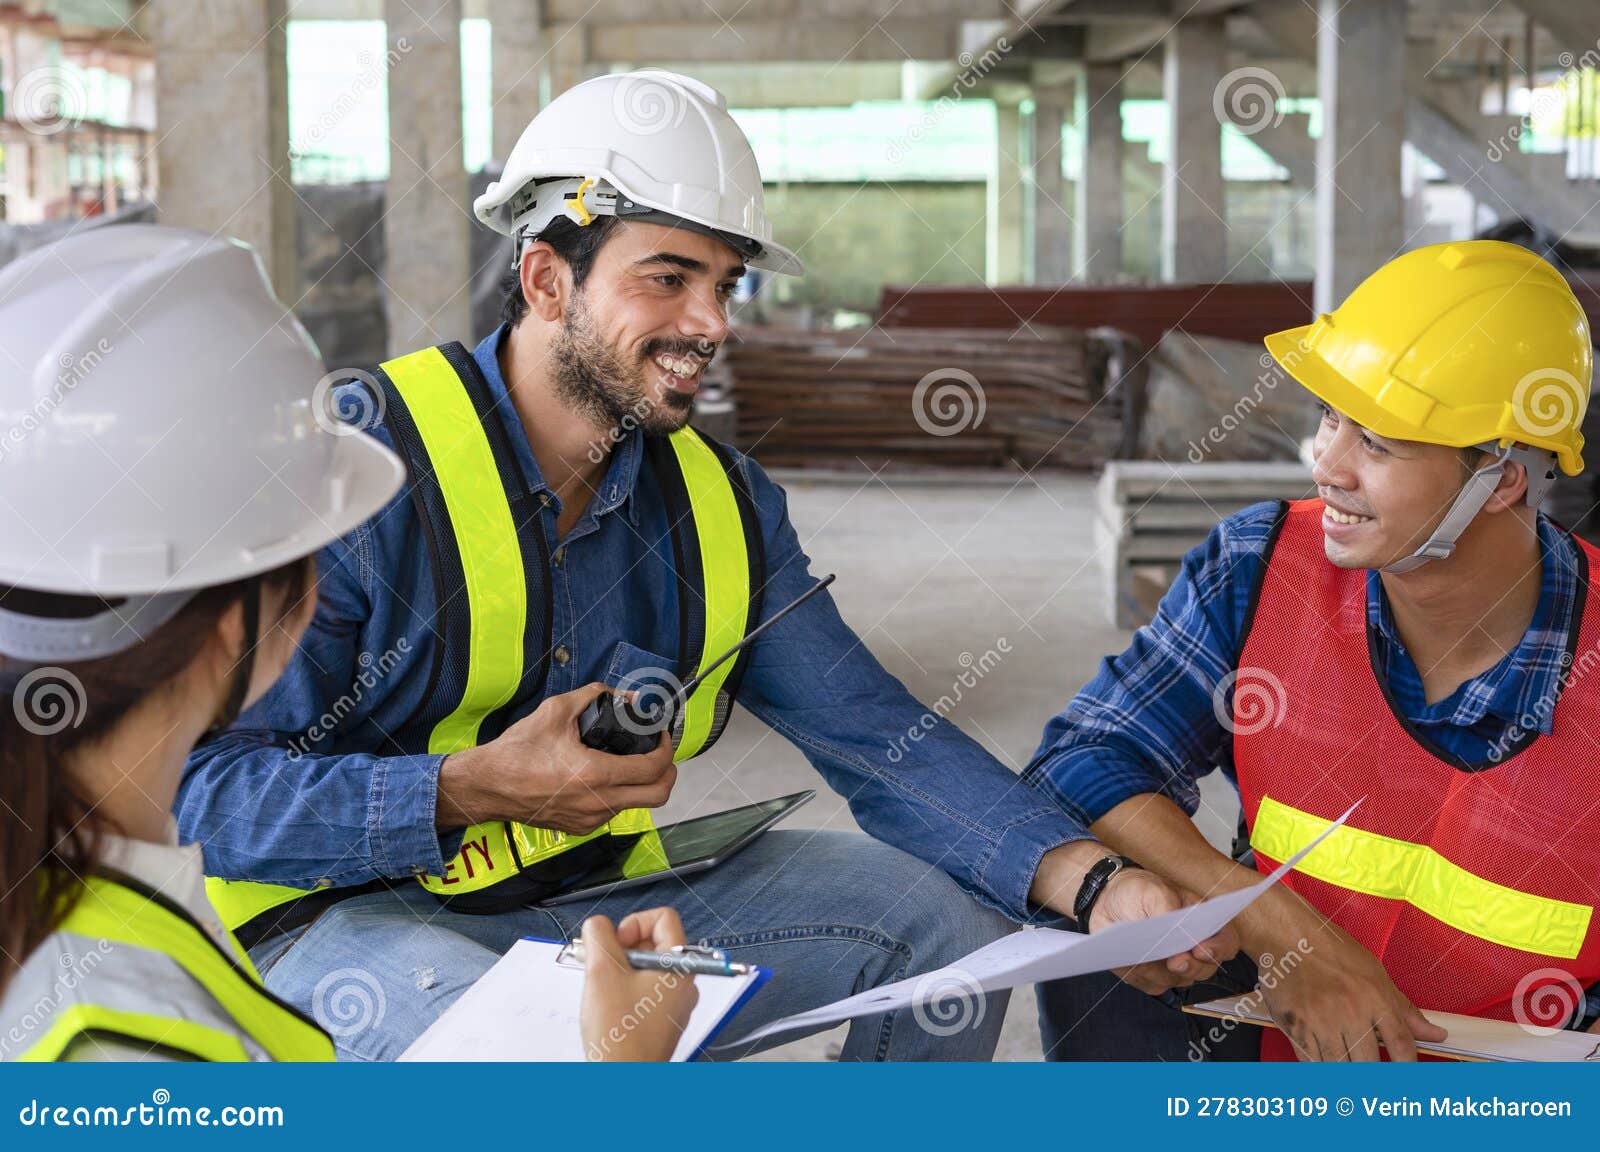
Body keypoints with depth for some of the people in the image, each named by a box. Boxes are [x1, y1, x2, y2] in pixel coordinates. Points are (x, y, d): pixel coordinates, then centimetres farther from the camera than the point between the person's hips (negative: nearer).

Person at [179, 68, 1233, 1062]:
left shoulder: (726, 502, 3)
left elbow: (878, 735, -2)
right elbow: (210, 794, -20)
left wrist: (1090, 882, -17)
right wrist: (475, 789, -32)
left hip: (595, 903, 6)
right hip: (356, 916, -6)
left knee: (943, 913, -3)